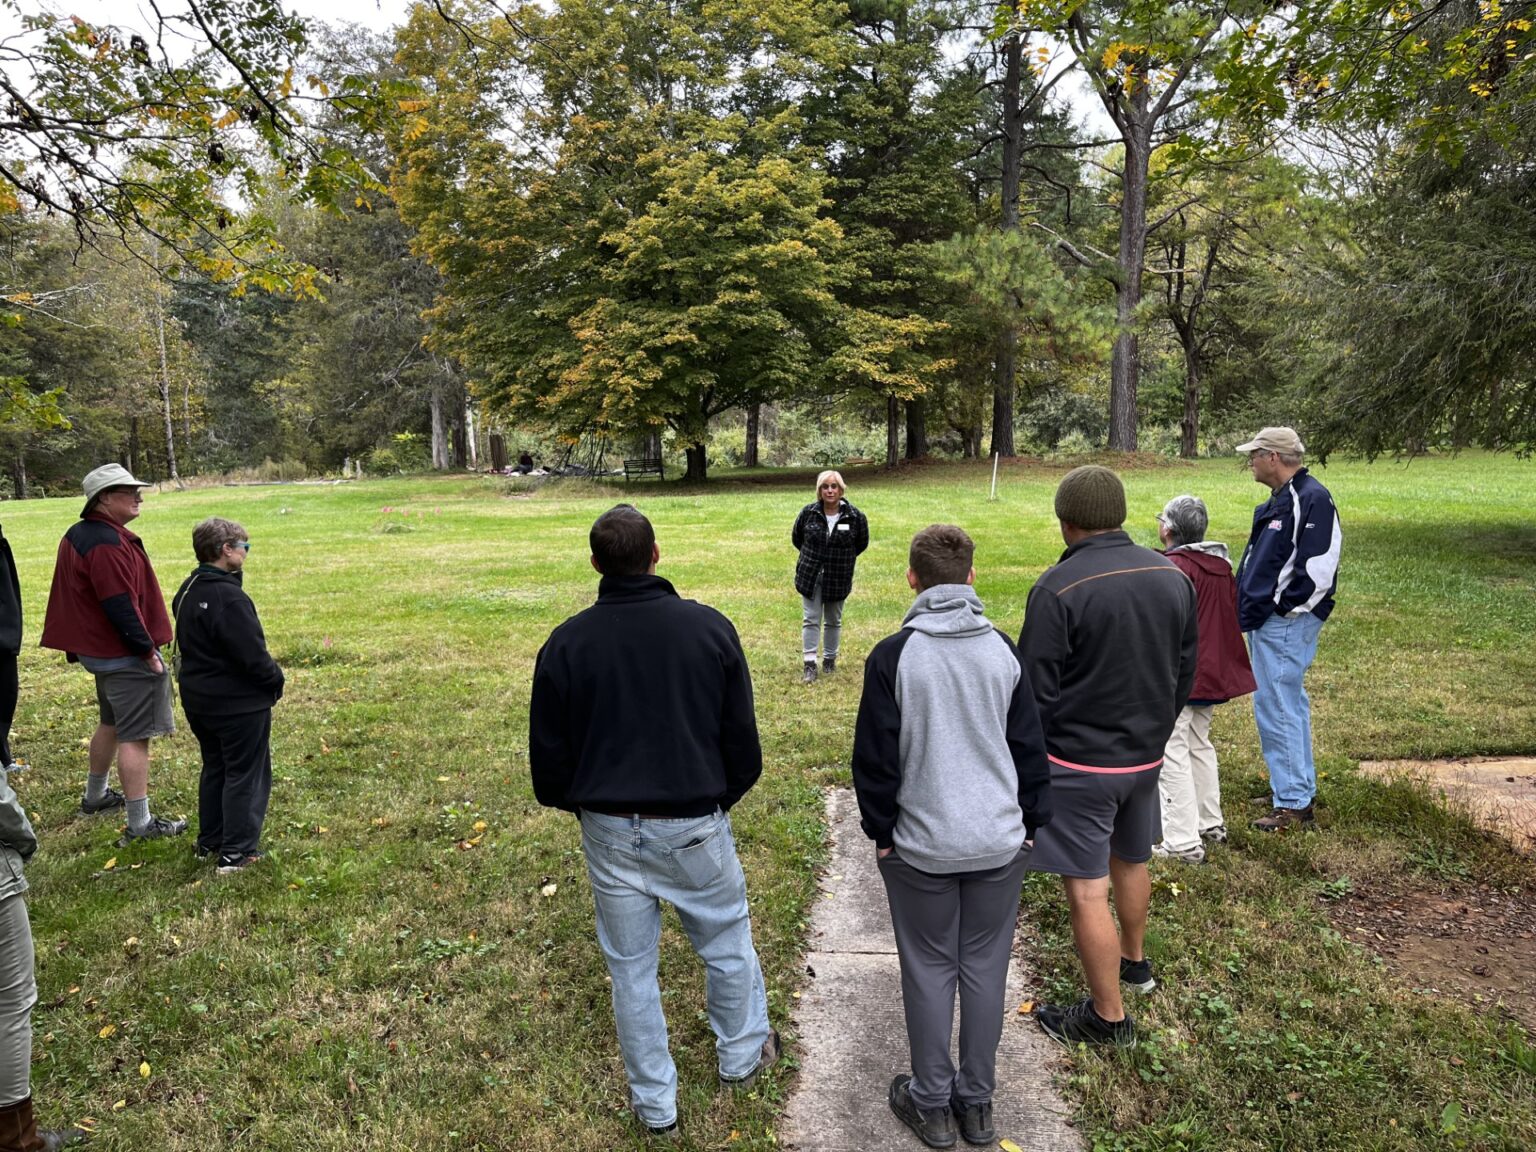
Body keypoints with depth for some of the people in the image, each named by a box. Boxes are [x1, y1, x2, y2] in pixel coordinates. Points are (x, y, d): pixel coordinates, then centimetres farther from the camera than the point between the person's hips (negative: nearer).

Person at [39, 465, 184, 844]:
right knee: (134, 736, -6)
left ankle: (95, 795, 42)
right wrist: (148, 651, -17)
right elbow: (120, 607, -25)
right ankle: (140, 824, -1)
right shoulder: (106, 544, -23)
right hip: (126, 657, -11)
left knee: (111, 724, 25)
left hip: (100, 651, 11)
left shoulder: (79, 535, 10)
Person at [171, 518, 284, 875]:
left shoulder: (187, 591, 5)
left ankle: (209, 841, 31)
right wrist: (275, 679, -7)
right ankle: (237, 852, 7)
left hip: (198, 700, 9)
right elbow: (253, 654, -24)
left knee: (214, 768, 21)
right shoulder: (229, 598, -25)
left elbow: (188, 644, 14)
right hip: (240, 703, -9)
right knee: (245, 775, 2)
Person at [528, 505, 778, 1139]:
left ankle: (654, 1104, 32)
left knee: (631, 967, 16)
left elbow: (548, 756, -1)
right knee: (727, 943, 23)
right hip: (695, 825, -1)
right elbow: (742, 737, -4)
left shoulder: (566, 643, -8)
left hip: (610, 831, 1)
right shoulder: (709, 627, -10)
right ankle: (742, 1055, 44)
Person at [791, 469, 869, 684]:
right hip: (810, 576, 0)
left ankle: (830, 658, 29)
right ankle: (810, 664, 2)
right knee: (811, 619, -1)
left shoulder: (855, 516, -11)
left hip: (838, 578, 0)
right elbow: (796, 537, 9)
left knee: (833, 621, 14)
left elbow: (862, 543, 7)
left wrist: (843, 558, 8)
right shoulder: (809, 512, -8)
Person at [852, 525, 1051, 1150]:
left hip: (920, 846, -2)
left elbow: (874, 756, -8)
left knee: (929, 969, 11)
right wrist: (1031, 822, 15)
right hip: (999, 842, 3)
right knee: (985, 967, 14)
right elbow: (1029, 746, 4)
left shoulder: (894, 655, -12)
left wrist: (880, 831, 5)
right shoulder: (1003, 649, -3)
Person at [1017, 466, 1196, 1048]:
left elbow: (1035, 691, -17)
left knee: (1087, 890, 5)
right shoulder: (1173, 577, 0)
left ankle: (1108, 1016, 17)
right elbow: (1185, 673, 10)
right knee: (1131, 861, 27)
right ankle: (1134, 961, 49)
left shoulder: (1058, 587, -21)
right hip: (1147, 754, 8)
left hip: (1079, 763, -7)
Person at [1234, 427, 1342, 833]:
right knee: (1289, 704, 17)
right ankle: (1300, 791, 30)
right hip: (1267, 622, 11)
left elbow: (1317, 567, -23)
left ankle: (1292, 806, 2)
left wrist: (1284, 608, -15)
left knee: (1276, 707, -7)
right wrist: (1249, 607, 13)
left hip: (1285, 625, -11)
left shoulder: (1312, 499, -16)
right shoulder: (1279, 500, 16)